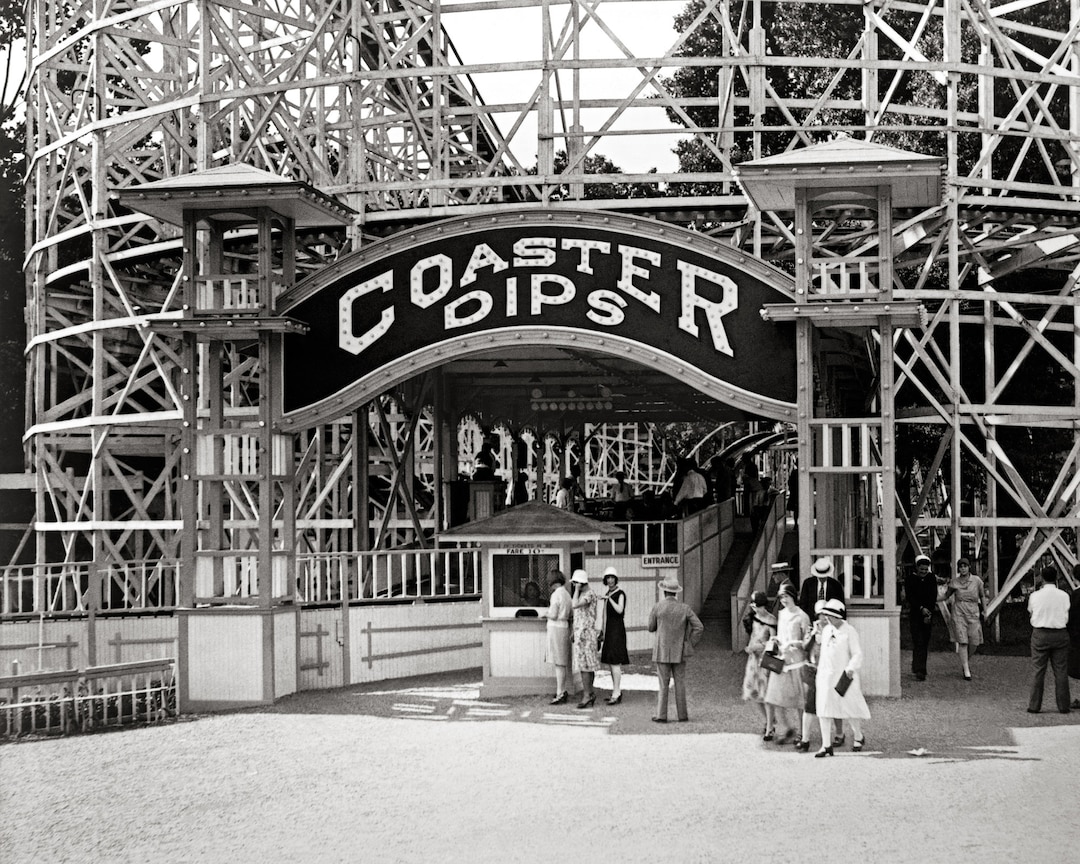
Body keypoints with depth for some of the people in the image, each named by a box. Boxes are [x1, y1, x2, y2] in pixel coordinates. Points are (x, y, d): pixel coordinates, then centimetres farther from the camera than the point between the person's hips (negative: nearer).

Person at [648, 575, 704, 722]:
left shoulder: (657, 608, -8)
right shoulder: (684, 608, -4)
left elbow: (651, 628, 4)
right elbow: (699, 627, -6)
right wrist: (690, 644, 3)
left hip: (662, 652, -1)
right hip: (679, 652, 1)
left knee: (663, 684, 3)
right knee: (680, 684, 8)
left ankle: (661, 715, 2)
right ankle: (682, 714, 11)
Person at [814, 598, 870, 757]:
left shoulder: (850, 632, -7)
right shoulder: (825, 630, 10)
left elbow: (857, 654, -9)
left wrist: (851, 668, -25)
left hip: (844, 677, -5)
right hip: (825, 676, 5)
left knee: (850, 708, 4)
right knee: (824, 710, -3)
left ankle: (858, 737, 29)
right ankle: (826, 746, 0)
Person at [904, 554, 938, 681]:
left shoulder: (931, 578, 6)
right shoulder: (910, 580, -1)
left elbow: (933, 597, 1)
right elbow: (910, 597, -9)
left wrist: (929, 614, -9)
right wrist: (921, 608, -20)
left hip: (928, 613, 3)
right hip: (914, 613, -3)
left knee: (925, 643, 6)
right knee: (918, 642, -12)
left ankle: (917, 667, 19)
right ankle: (919, 671, -18)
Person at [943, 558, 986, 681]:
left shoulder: (977, 581, 1)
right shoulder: (954, 582, 1)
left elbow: (982, 596, 14)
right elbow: (946, 596, 14)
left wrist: (984, 610, 11)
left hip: (973, 613, 1)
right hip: (959, 613, -1)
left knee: (974, 642, -2)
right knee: (962, 641, -10)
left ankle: (965, 660, 29)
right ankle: (966, 670, -7)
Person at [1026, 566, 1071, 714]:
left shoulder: (1035, 596, -5)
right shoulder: (1064, 596, -5)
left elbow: (1030, 613, 7)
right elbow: (1066, 618, -1)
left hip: (1040, 634, 0)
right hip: (1060, 634, 0)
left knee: (1038, 670, 5)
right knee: (1061, 671, 7)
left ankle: (1034, 706, 6)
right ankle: (1063, 706, 10)